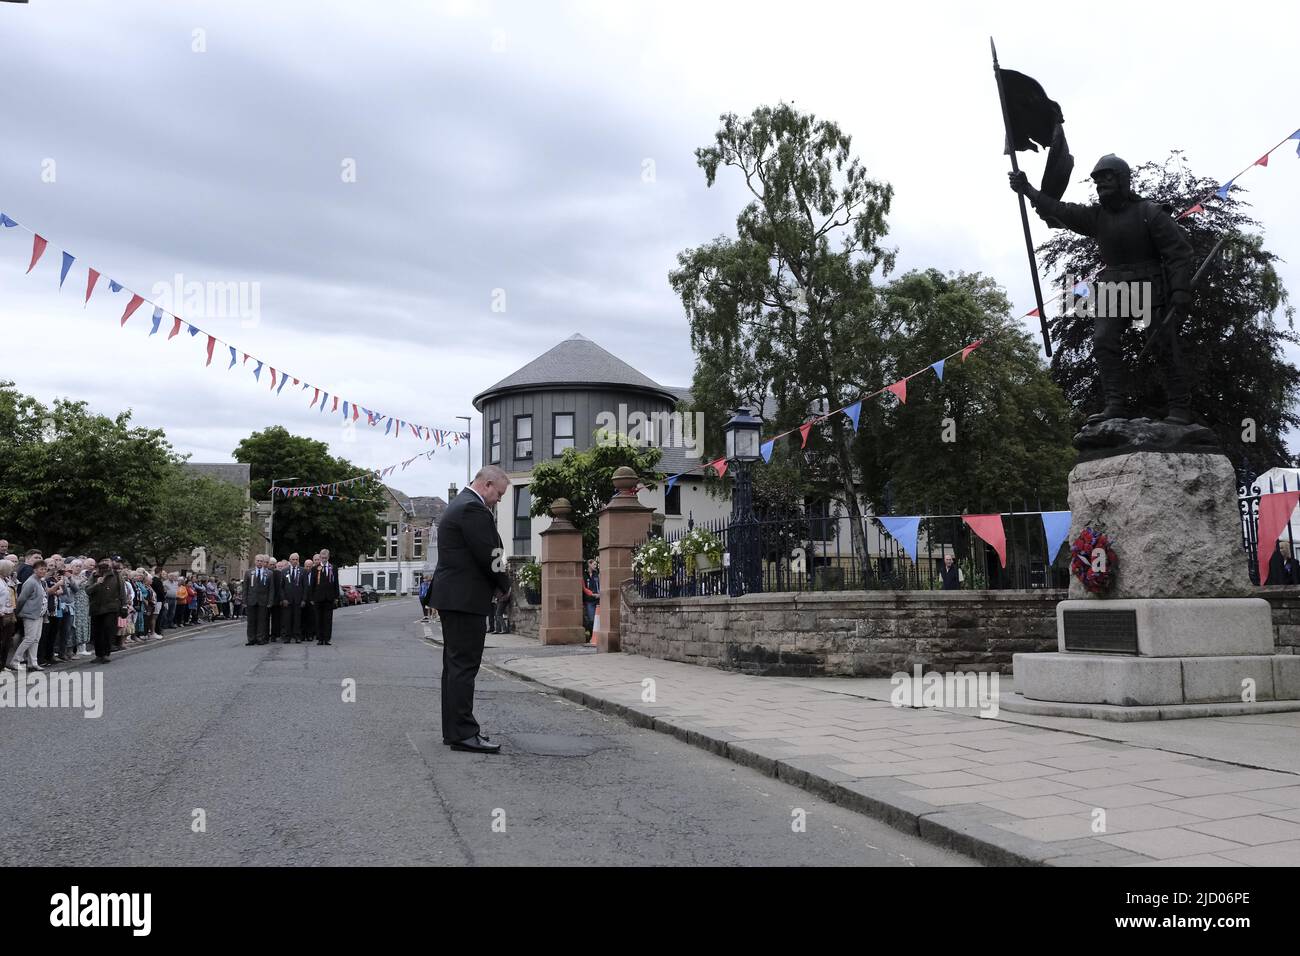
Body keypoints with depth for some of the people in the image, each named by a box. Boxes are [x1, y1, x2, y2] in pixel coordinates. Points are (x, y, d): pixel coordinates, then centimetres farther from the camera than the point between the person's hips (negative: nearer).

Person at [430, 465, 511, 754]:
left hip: (452, 597, 11)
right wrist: (504, 585, -1)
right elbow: (488, 556, -18)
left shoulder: (459, 505, 19)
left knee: (456, 664, 14)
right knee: (464, 665, -8)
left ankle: (454, 729, 20)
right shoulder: (473, 509, -16)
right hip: (466, 599, -11)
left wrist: (497, 583, 9)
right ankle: (463, 733, -5)